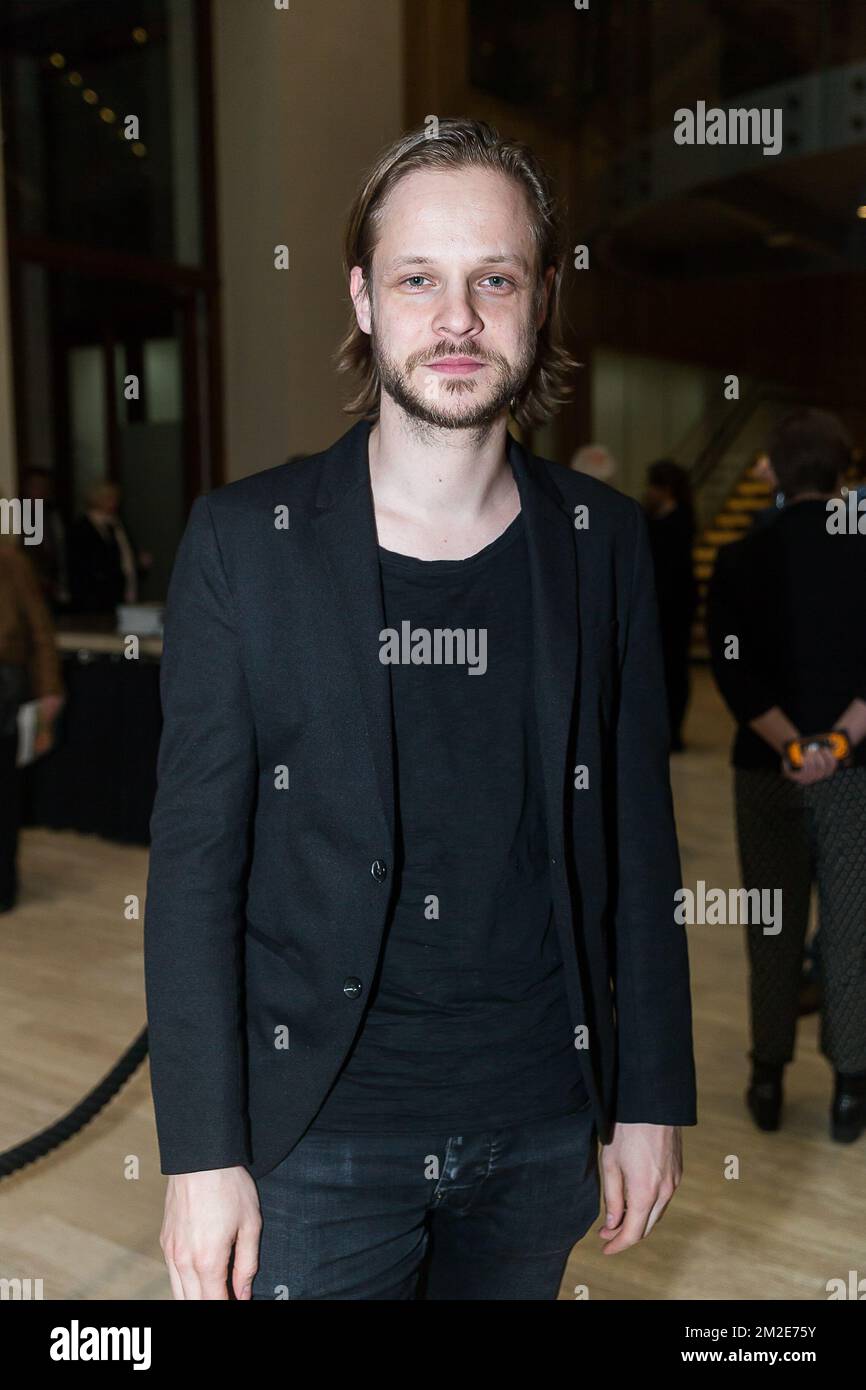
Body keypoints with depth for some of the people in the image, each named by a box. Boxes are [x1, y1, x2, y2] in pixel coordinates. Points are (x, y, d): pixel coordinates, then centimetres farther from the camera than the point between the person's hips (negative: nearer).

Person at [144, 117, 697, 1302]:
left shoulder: (604, 541, -2)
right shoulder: (243, 539, -8)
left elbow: (637, 839, 2)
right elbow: (195, 860, -8)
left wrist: (651, 1104, 4)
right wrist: (203, 1155, -9)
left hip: (540, 1120, 3)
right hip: (317, 1129, -2)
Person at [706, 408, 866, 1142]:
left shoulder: (740, 560, -3)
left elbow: (733, 668, -13)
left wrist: (791, 744, -17)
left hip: (767, 771, 1)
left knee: (773, 928, 12)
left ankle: (769, 1079, 21)